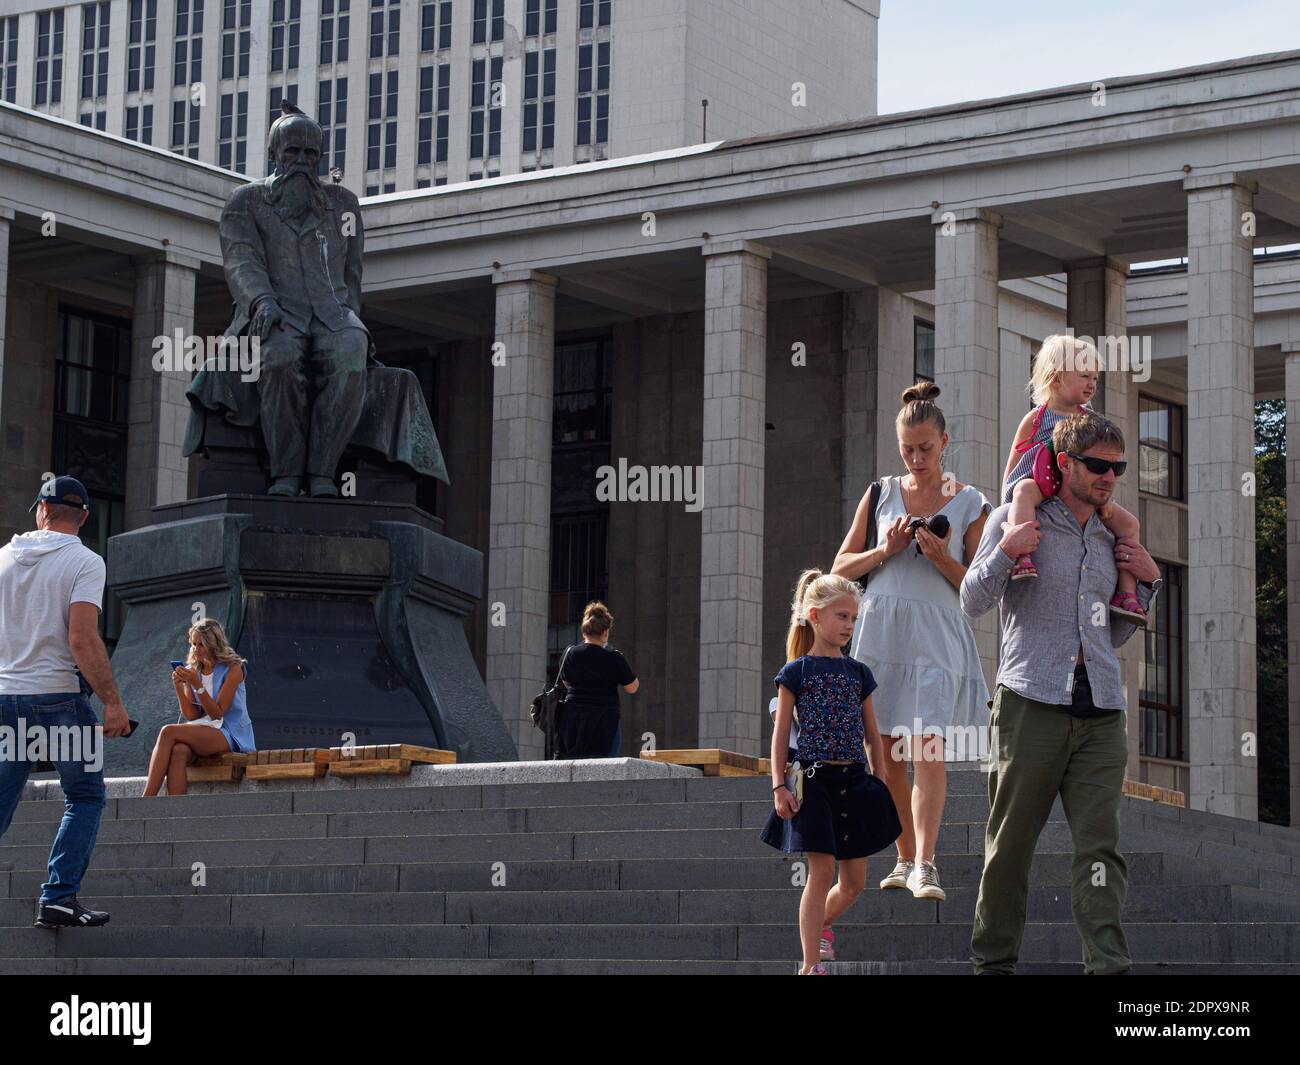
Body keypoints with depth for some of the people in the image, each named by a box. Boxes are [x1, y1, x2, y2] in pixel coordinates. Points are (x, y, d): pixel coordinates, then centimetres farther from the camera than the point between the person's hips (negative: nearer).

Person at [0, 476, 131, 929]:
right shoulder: (84, 561, -7)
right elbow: (82, 641, -16)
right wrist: (112, 701, -12)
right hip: (57, 694, -5)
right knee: (85, 798, 7)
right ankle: (58, 898, -2)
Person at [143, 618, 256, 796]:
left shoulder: (232, 669, -3)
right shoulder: (192, 670, 13)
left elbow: (217, 713, -10)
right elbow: (191, 716, 7)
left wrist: (197, 685, -19)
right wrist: (178, 687, -8)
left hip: (229, 735, -5)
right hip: (202, 731, 5)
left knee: (168, 732, -27)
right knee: (178, 752, -33)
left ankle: (145, 803, -33)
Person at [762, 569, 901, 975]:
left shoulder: (858, 672, 12)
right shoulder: (796, 672, 0)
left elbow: (872, 736, 15)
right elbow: (781, 733, -1)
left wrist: (878, 783, 10)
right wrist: (779, 787, -8)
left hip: (855, 782, 4)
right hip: (814, 782, -4)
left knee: (854, 881, 6)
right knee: (821, 870, -10)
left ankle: (821, 925, 35)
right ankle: (811, 964, -7)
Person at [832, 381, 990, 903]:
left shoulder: (970, 503, 4)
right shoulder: (882, 493, 11)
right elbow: (840, 567, 13)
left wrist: (942, 559, -14)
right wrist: (884, 551, -4)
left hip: (937, 634, -3)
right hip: (880, 628, 3)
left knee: (927, 748, -17)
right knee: (887, 756, 4)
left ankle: (925, 866, -21)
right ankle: (906, 859, 17)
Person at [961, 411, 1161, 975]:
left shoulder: (1110, 539, 20)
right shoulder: (1017, 518, 5)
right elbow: (972, 602, 3)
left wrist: (1147, 582, 14)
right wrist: (1005, 552, -13)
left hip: (1100, 711, 4)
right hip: (1032, 701, -4)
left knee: (1100, 845, -6)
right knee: (1010, 843, 1)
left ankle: (1109, 965, -11)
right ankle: (993, 960, 12)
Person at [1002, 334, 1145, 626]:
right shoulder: (1035, 419, 4)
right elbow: (1012, 466, 5)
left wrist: (1105, 497, -4)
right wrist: (1008, 505, -3)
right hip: (1040, 485, -5)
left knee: (1129, 524, -9)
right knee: (1025, 490, -40)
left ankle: (1126, 592, -8)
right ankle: (1021, 558, -55)